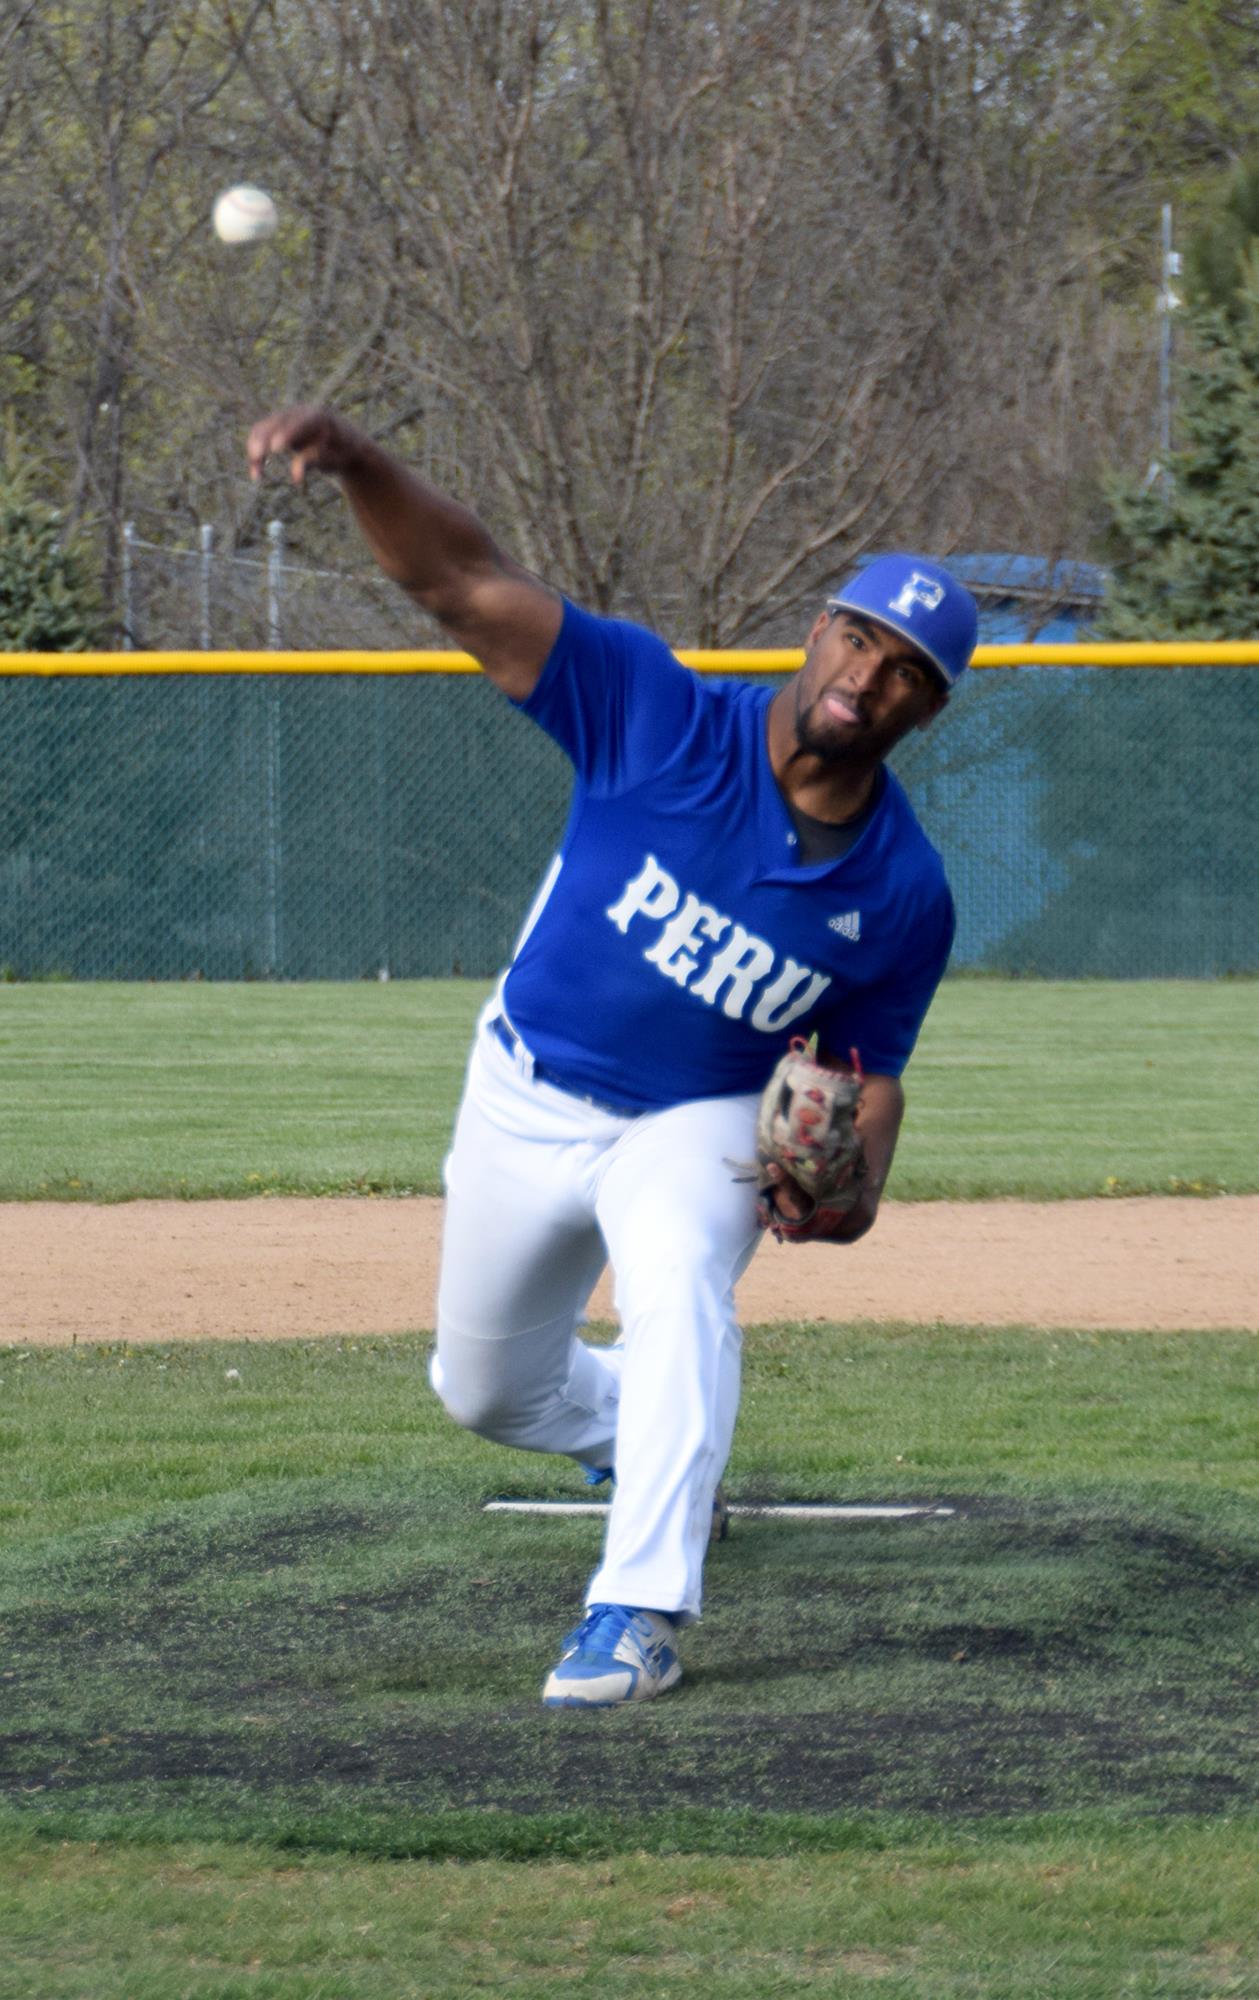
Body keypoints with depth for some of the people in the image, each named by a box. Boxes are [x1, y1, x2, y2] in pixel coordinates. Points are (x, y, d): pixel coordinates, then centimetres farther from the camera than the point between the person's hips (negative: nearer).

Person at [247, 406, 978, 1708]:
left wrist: (853, 1187, -25)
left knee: (679, 1290, -34)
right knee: (485, 1394, 16)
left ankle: (640, 1614, -37)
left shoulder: (905, 893, -16)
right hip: (525, 1100, 2)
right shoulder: (659, 720, -22)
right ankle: (638, 1436, 51)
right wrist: (354, 461, -46)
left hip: (698, 1126, -1)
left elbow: (869, 1067, -2)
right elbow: (463, 581, -29)